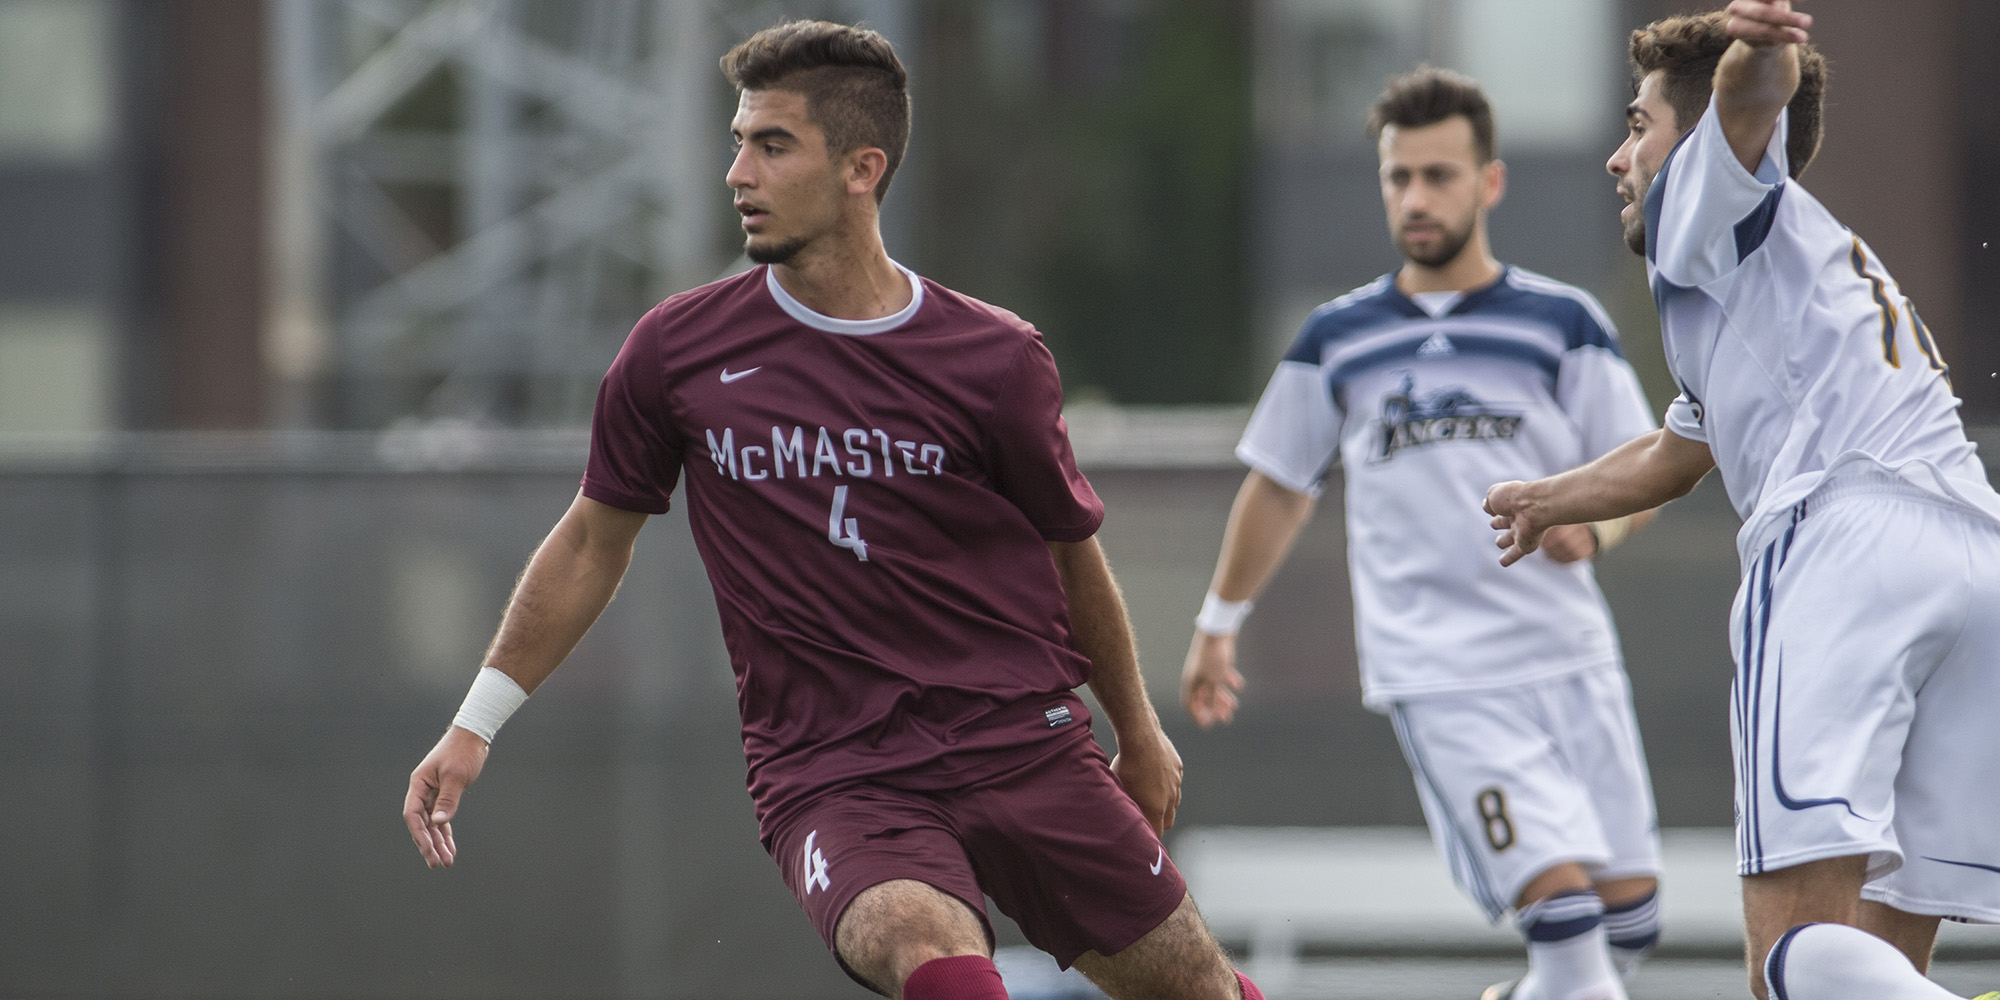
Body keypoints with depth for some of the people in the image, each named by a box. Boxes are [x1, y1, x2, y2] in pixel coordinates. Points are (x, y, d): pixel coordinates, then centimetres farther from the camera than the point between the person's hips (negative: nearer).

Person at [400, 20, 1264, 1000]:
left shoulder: (994, 360, -2)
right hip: (827, 778, -2)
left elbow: (1071, 549, 13)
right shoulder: (679, 350, 0)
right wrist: (476, 723, 13)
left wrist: (1137, 729, 25)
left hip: (1021, 742, 2)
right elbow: (594, 539, 14)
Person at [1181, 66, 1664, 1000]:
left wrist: (1592, 527, -17)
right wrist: (1218, 624, 26)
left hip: (1567, 652, 2)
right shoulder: (1338, 340, 9)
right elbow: (1279, 487, 21)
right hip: (1437, 671, -2)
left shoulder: (1562, 323, 5)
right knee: (1559, 893, -20)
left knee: (1629, 912, 1)